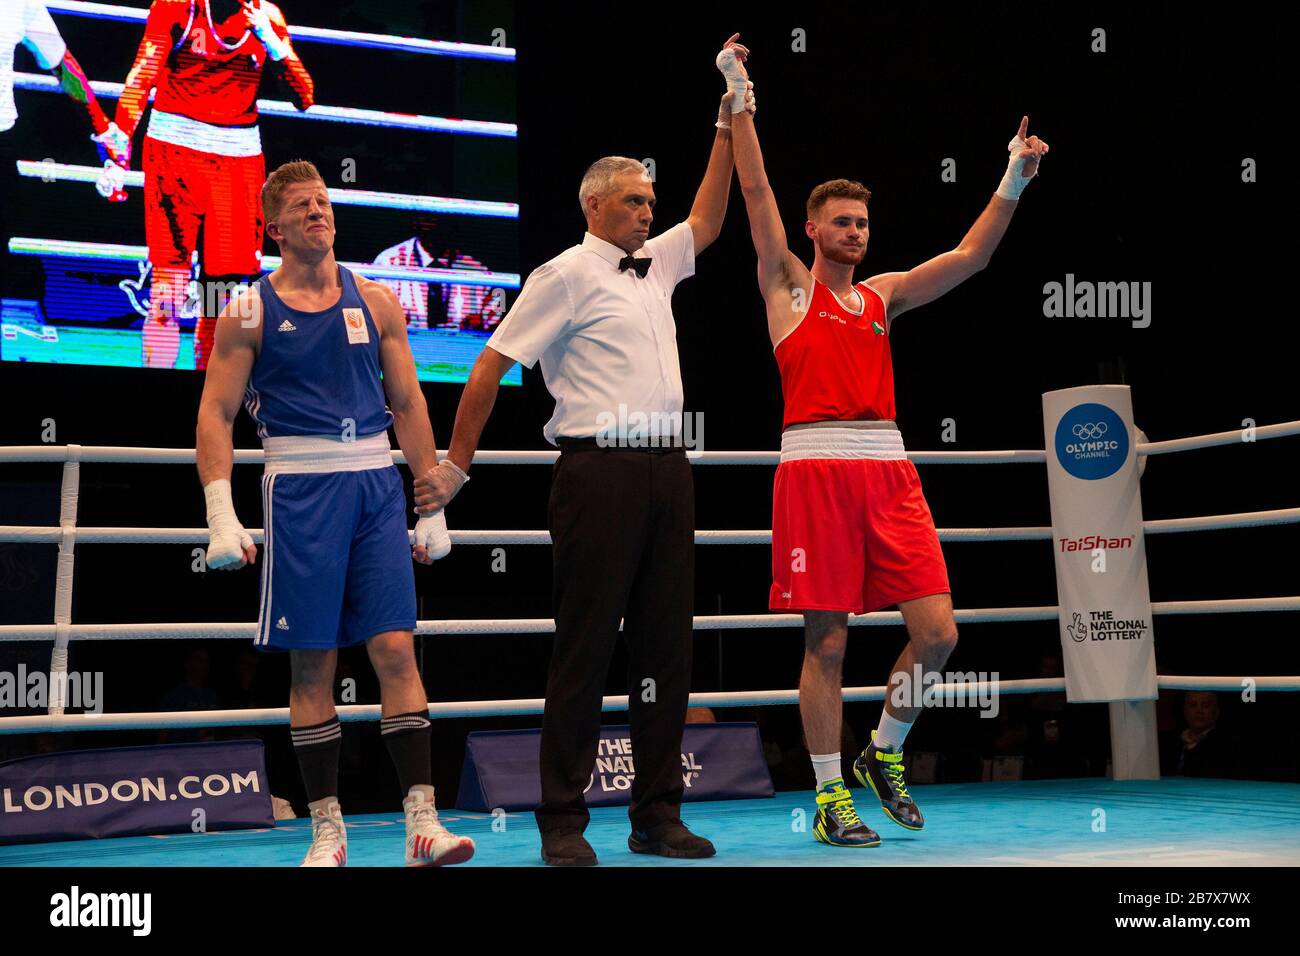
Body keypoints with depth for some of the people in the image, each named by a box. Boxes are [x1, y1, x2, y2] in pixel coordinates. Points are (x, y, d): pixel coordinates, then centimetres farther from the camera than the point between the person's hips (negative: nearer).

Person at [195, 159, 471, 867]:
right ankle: (327, 828, 9)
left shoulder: (375, 301, 10)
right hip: (300, 489, -2)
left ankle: (421, 821, -5)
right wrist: (221, 515, -10)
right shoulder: (249, 311, 3)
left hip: (376, 488, 2)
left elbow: (408, 403, 13)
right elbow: (216, 414, 0)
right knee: (311, 662, 1)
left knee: (396, 650, -5)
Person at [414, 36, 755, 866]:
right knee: (586, 644, -5)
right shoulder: (566, 275, -2)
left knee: (666, 643, 6)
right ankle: (565, 822, 1)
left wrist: (730, 120, 27)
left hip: (666, 471, 7)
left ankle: (658, 815, 12)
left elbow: (707, 222, 33)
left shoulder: (656, 264, 19)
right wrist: (456, 467, -4)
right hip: (601, 470, -7)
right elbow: (493, 363, -3)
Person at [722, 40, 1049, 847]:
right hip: (816, 467, -4)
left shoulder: (883, 294, 20)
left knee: (938, 633, -2)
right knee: (827, 642, -2)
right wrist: (739, 97, -2)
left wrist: (1014, 182, 6)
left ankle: (884, 755, 21)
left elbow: (969, 257, 14)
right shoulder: (788, 284, 9)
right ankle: (831, 797, 10)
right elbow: (756, 191, 2)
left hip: (889, 469, 4)